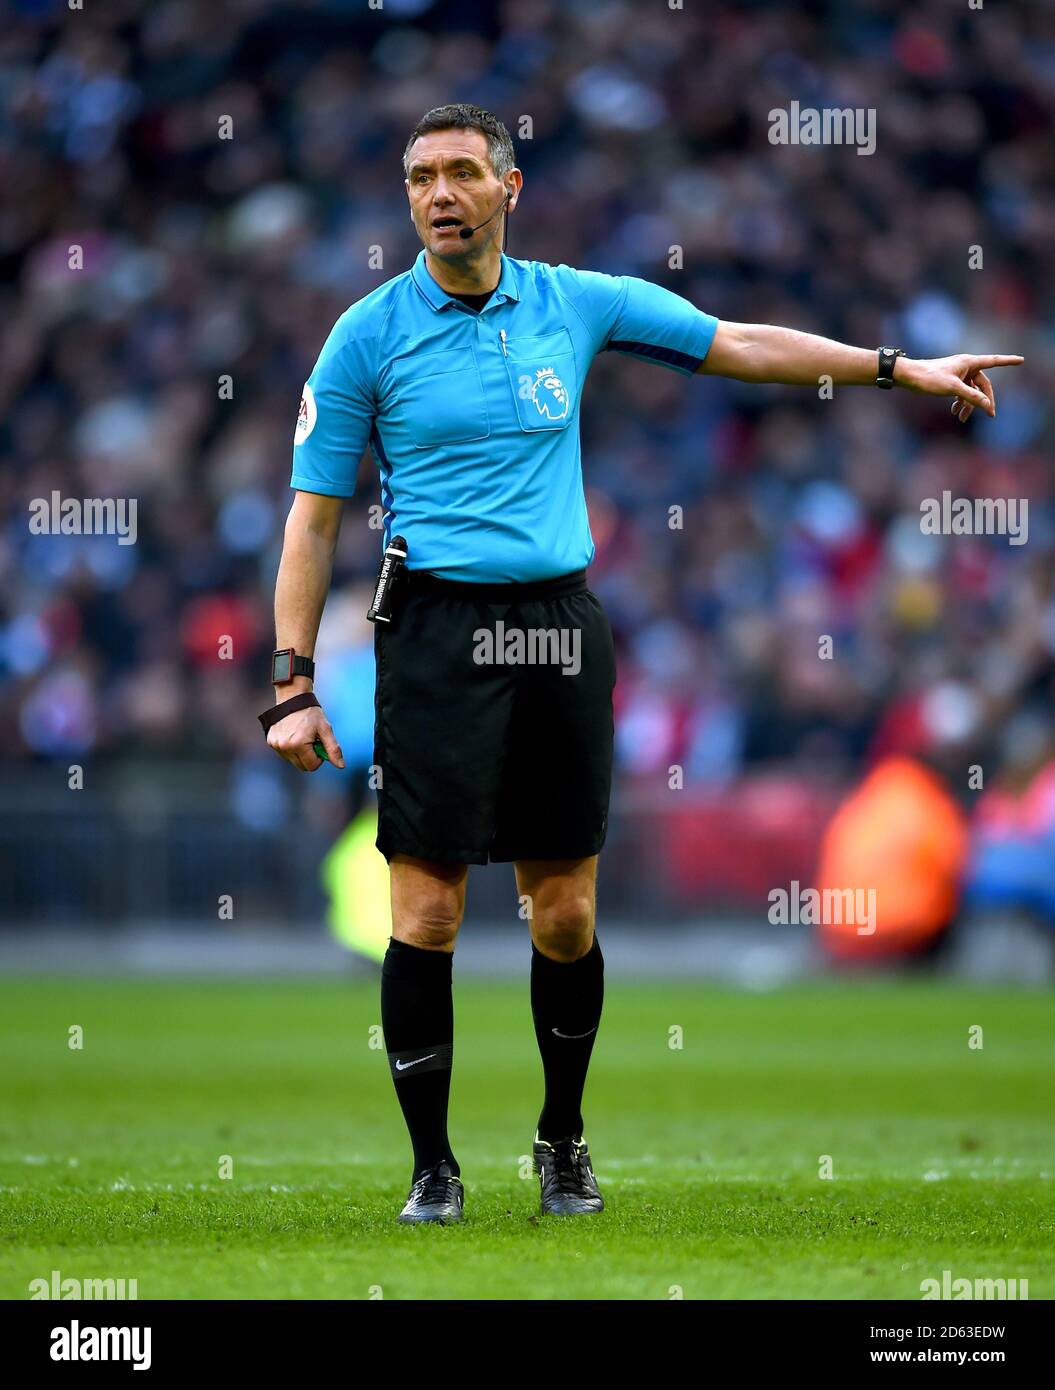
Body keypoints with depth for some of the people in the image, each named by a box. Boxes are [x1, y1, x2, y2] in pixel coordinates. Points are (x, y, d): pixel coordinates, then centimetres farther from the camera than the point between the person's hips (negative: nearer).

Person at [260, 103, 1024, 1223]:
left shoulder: (576, 303, 8)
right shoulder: (368, 334, 0)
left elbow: (737, 344, 17)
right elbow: (313, 516, 1)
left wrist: (900, 367, 17)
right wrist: (293, 684, -5)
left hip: (561, 626, 3)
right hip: (438, 633, -3)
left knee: (565, 913, 4)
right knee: (427, 911, -7)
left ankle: (563, 1140, 24)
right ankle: (432, 1164, 6)